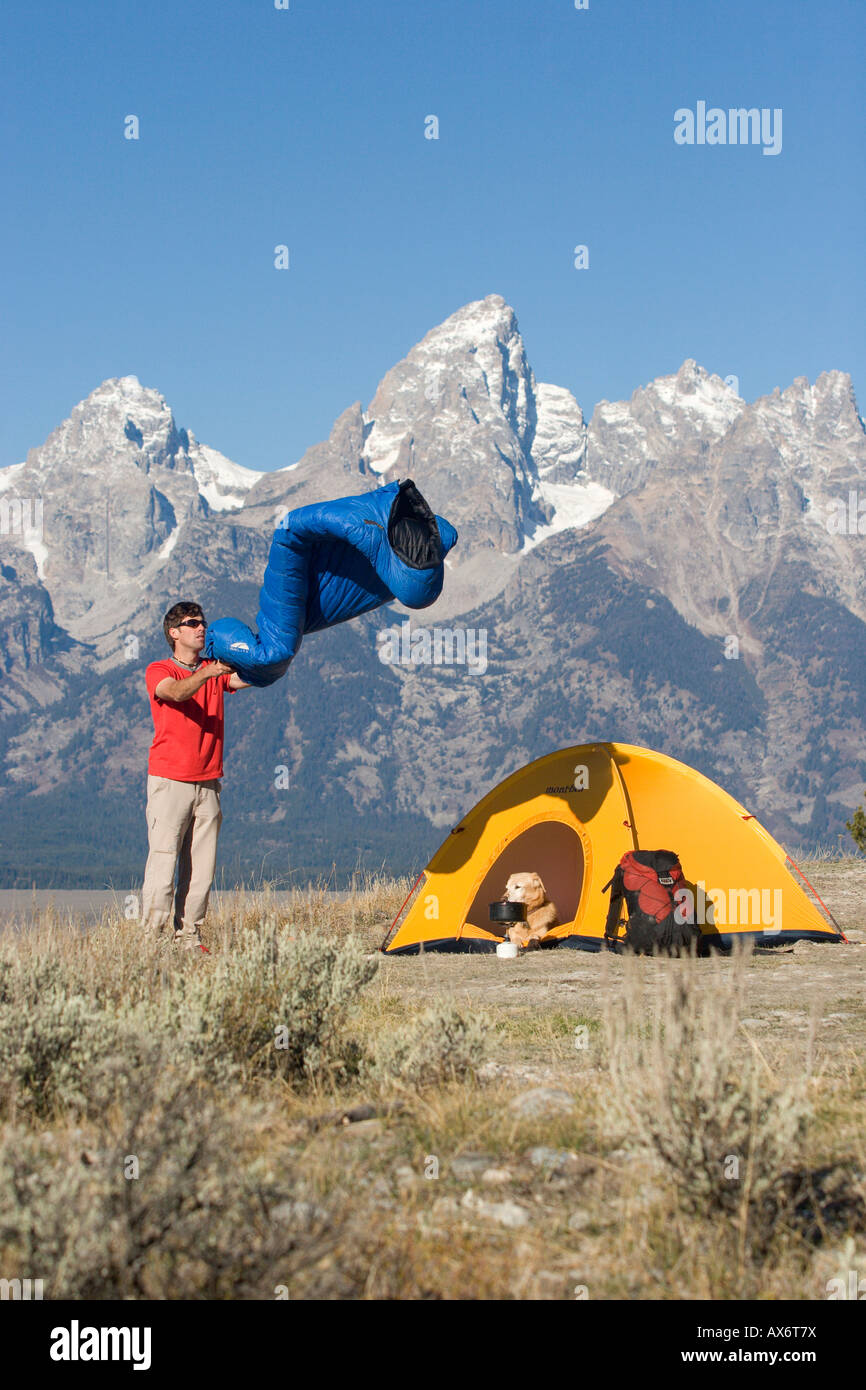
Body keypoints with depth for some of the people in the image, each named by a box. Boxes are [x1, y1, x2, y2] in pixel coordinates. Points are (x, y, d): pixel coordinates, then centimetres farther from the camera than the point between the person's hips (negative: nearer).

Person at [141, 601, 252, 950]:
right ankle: (152, 935, -8)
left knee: (202, 866, 2)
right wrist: (205, 674, -38)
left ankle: (189, 935, 6)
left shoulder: (216, 671, 15)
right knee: (163, 860, -10)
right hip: (169, 780, -5)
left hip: (208, 783, 5)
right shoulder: (159, 671, 1)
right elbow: (176, 692, -21)